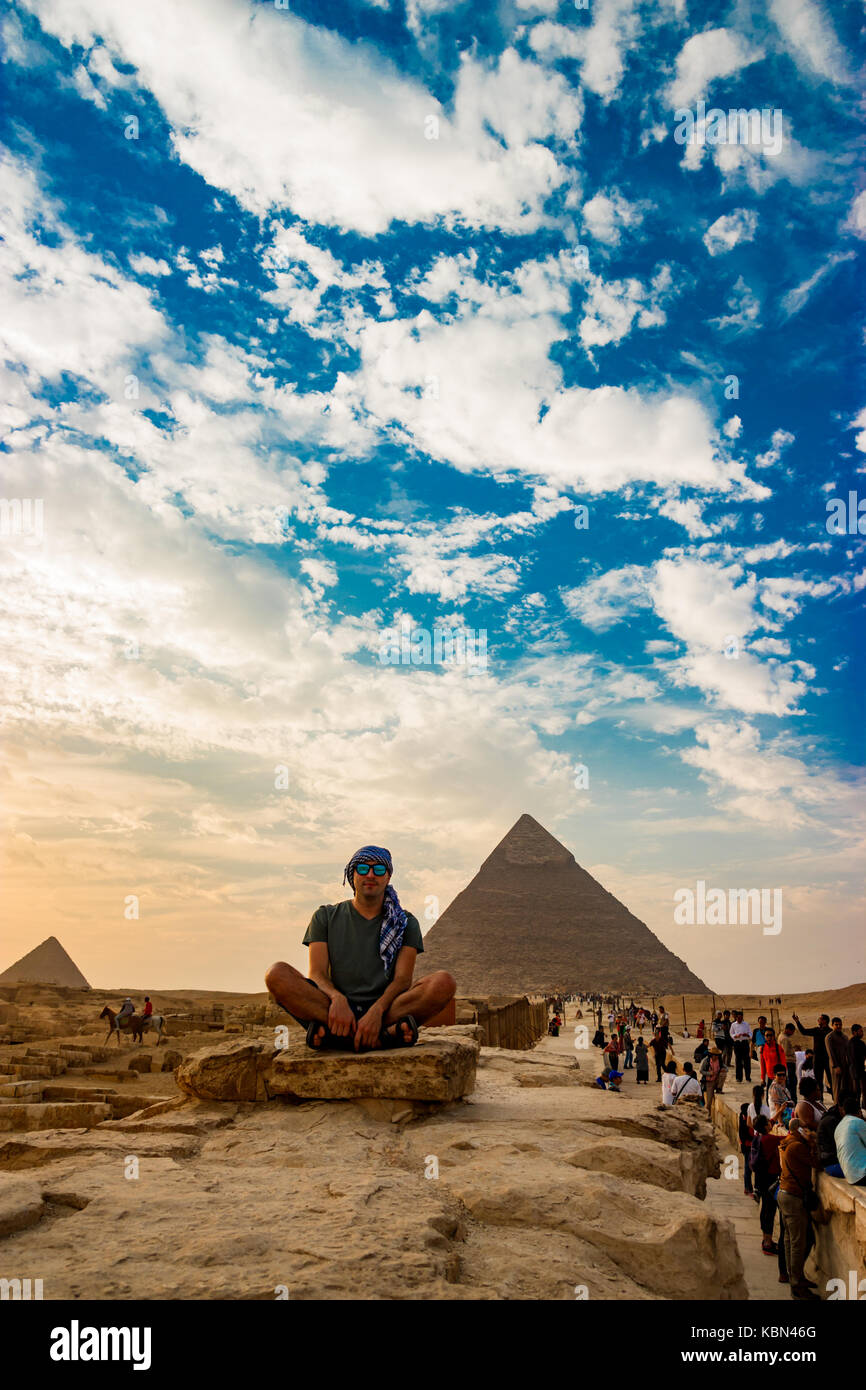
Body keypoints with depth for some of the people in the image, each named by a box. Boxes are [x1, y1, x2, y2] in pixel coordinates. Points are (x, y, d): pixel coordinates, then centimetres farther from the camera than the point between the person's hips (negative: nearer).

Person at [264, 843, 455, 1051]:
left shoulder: (405, 923, 15)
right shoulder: (326, 916, 16)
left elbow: (403, 979, 0)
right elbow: (317, 974, 3)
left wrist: (376, 1011, -22)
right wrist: (337, 999, -22)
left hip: (385, 1012, 0)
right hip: (336, 1009, 0)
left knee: (444, 982, -27)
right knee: (277, 974, -26)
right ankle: (380, 1037, -36)